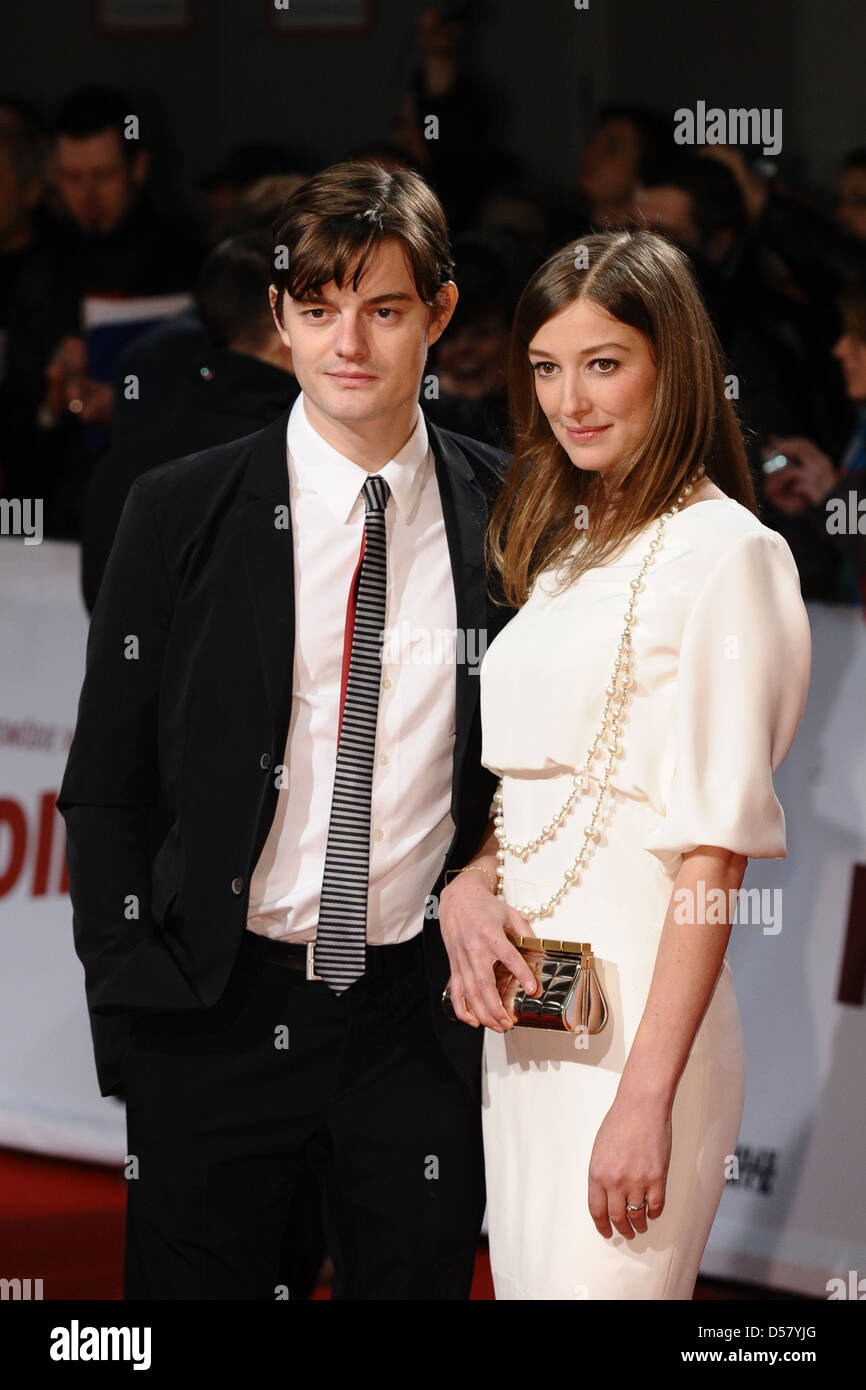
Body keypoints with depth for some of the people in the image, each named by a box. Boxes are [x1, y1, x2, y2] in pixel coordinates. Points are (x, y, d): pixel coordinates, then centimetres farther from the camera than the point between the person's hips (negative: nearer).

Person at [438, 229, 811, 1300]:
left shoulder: (722, 552, -10)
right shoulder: (568, 548, 15)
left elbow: (716, 850, -15)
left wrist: (647, 1095, -20)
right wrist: (465, 889, -2)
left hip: (637, 1017, -8)